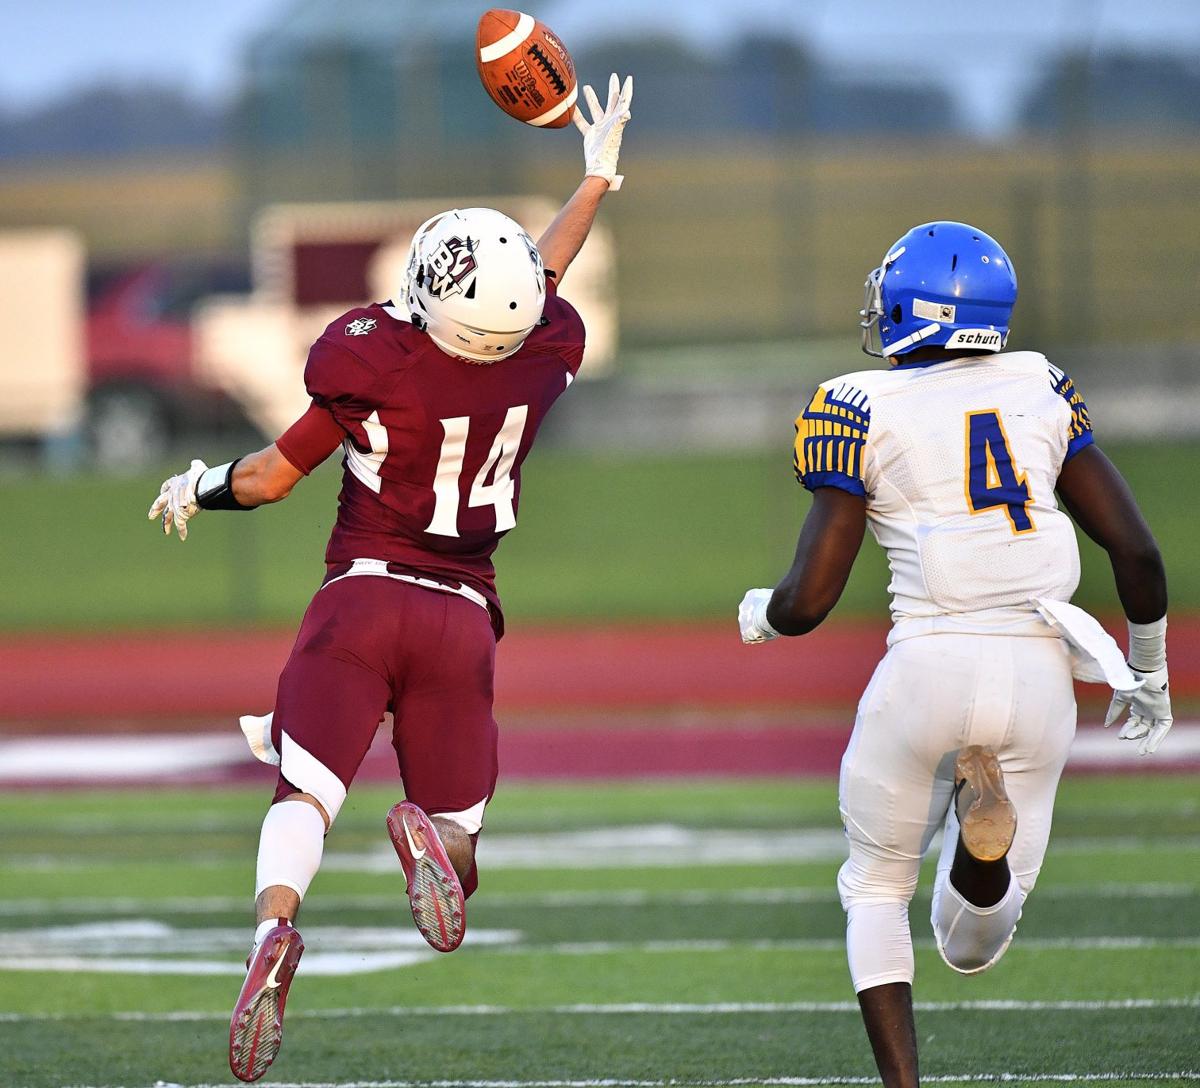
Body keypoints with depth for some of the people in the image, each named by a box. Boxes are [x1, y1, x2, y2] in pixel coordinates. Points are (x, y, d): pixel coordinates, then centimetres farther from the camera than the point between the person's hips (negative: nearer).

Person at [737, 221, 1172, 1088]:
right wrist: (1148, 669, 22)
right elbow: (1136, 549, 6)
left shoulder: (865, 413, -2)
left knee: (877, 888, 22)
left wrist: (759, 616, 21)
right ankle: (986, 835, -23)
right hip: (1038, 673, 3)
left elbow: (809, 601, -3)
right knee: (974, 945, 13)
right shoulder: (1039, 393, 9)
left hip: (929, 667, -3)